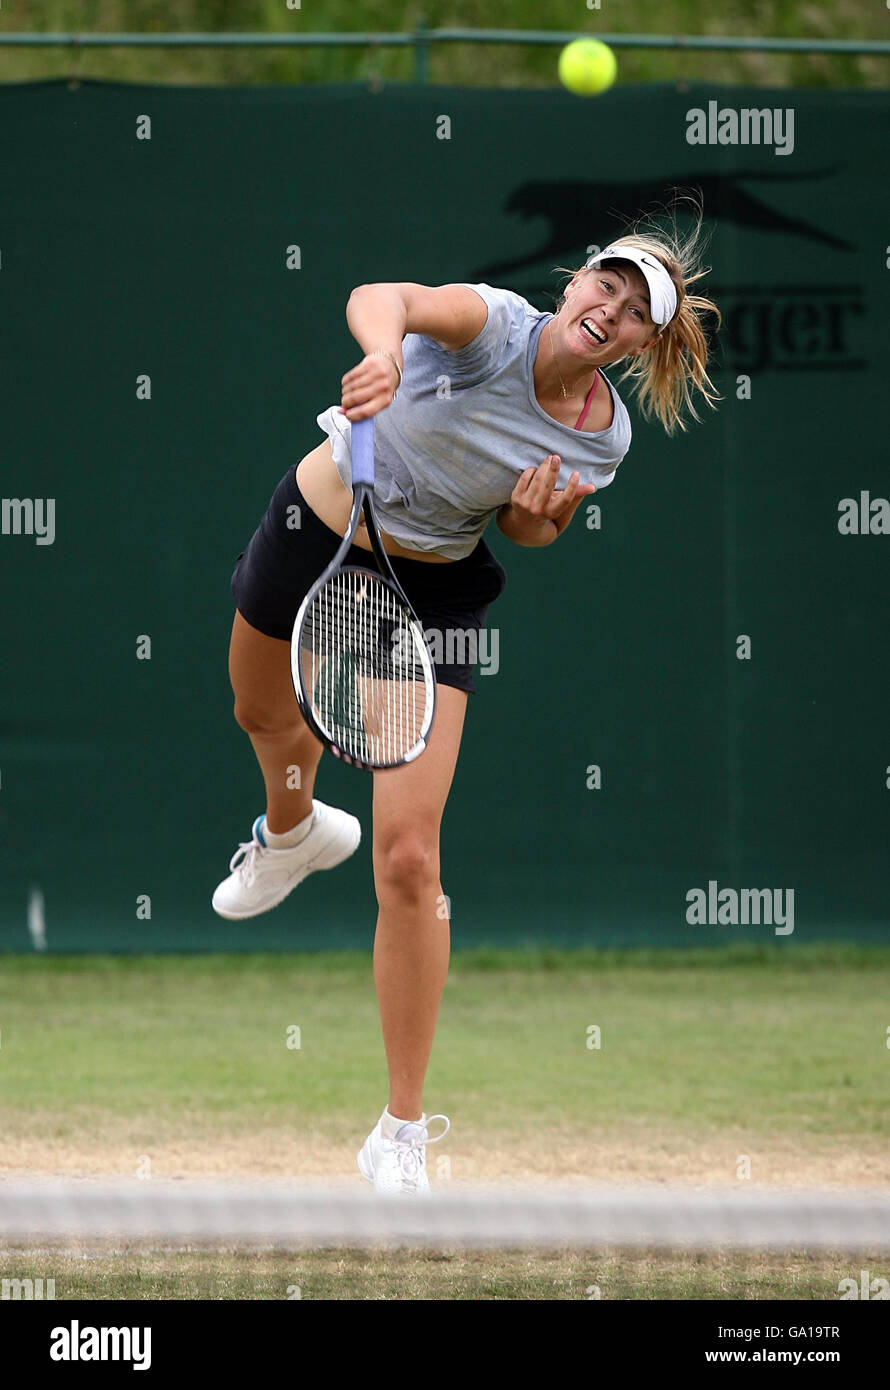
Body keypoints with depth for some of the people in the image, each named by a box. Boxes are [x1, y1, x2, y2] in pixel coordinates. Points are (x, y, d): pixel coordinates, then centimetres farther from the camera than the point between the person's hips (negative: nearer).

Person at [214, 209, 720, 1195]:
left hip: (431, 590, 0)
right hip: (313, 525, 0)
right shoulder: (498, 325, -27)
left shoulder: (604, 438, -15)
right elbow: (385, 297, -49)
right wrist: (384, 352, -72)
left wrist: (539, 518, -21)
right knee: (264, 717, 31)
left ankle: (402, 1138, -4)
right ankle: (293, 832, 72)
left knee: (408, 858, -14)